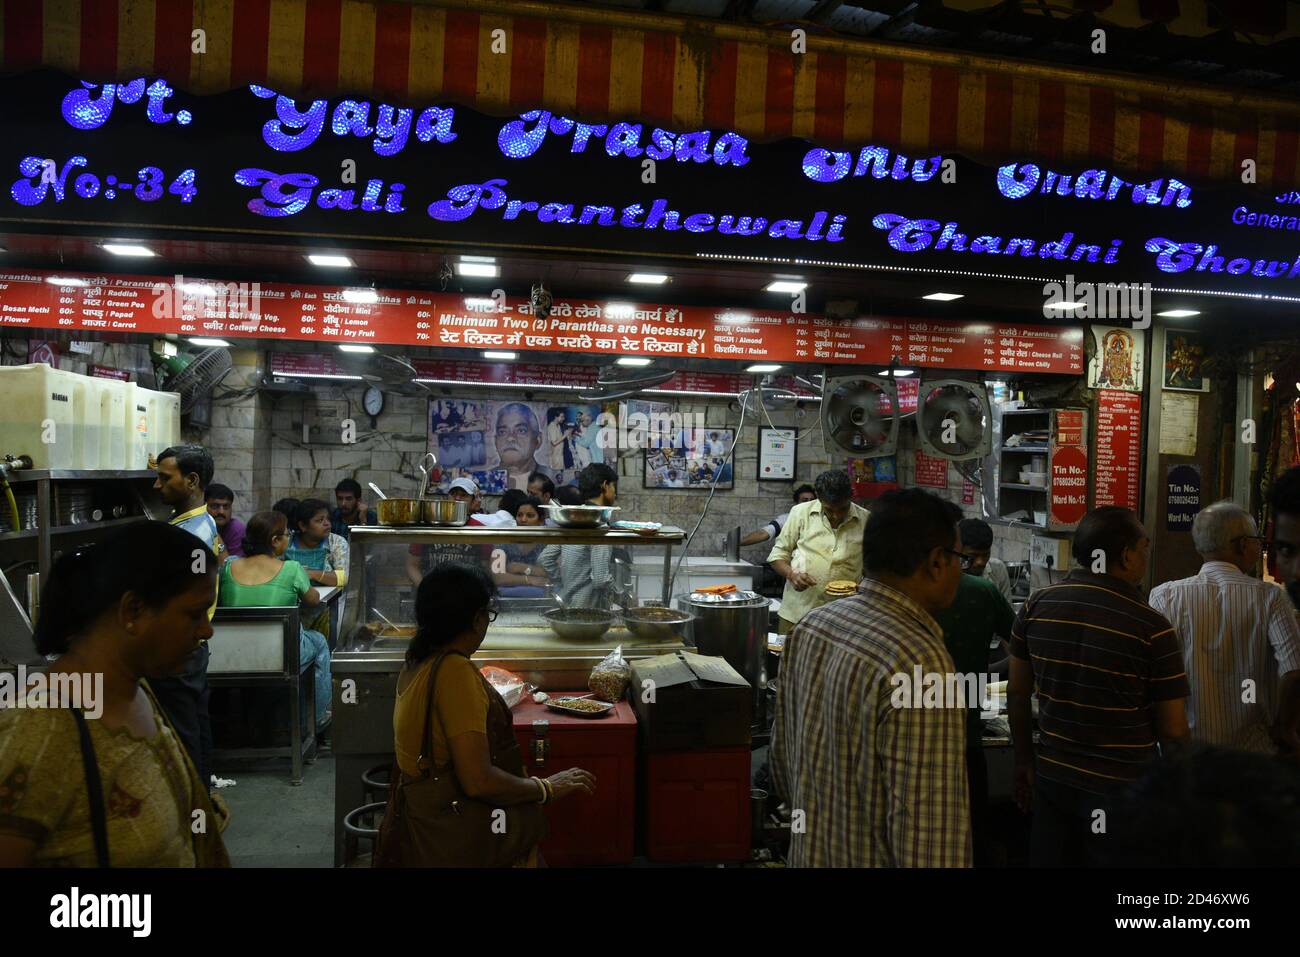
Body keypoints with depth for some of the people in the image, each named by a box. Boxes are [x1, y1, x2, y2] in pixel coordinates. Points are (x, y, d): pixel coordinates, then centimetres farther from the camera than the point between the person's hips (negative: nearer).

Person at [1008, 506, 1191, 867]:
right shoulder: (1152, 627, -17)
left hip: (1052, 777, 4)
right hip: (1123, 788, -3)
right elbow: (1172, 731, -11)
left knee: (1050, 861, 18)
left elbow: (1017, 693, 3)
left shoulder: (1036, 606, -5)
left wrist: (1025, 762, 14)